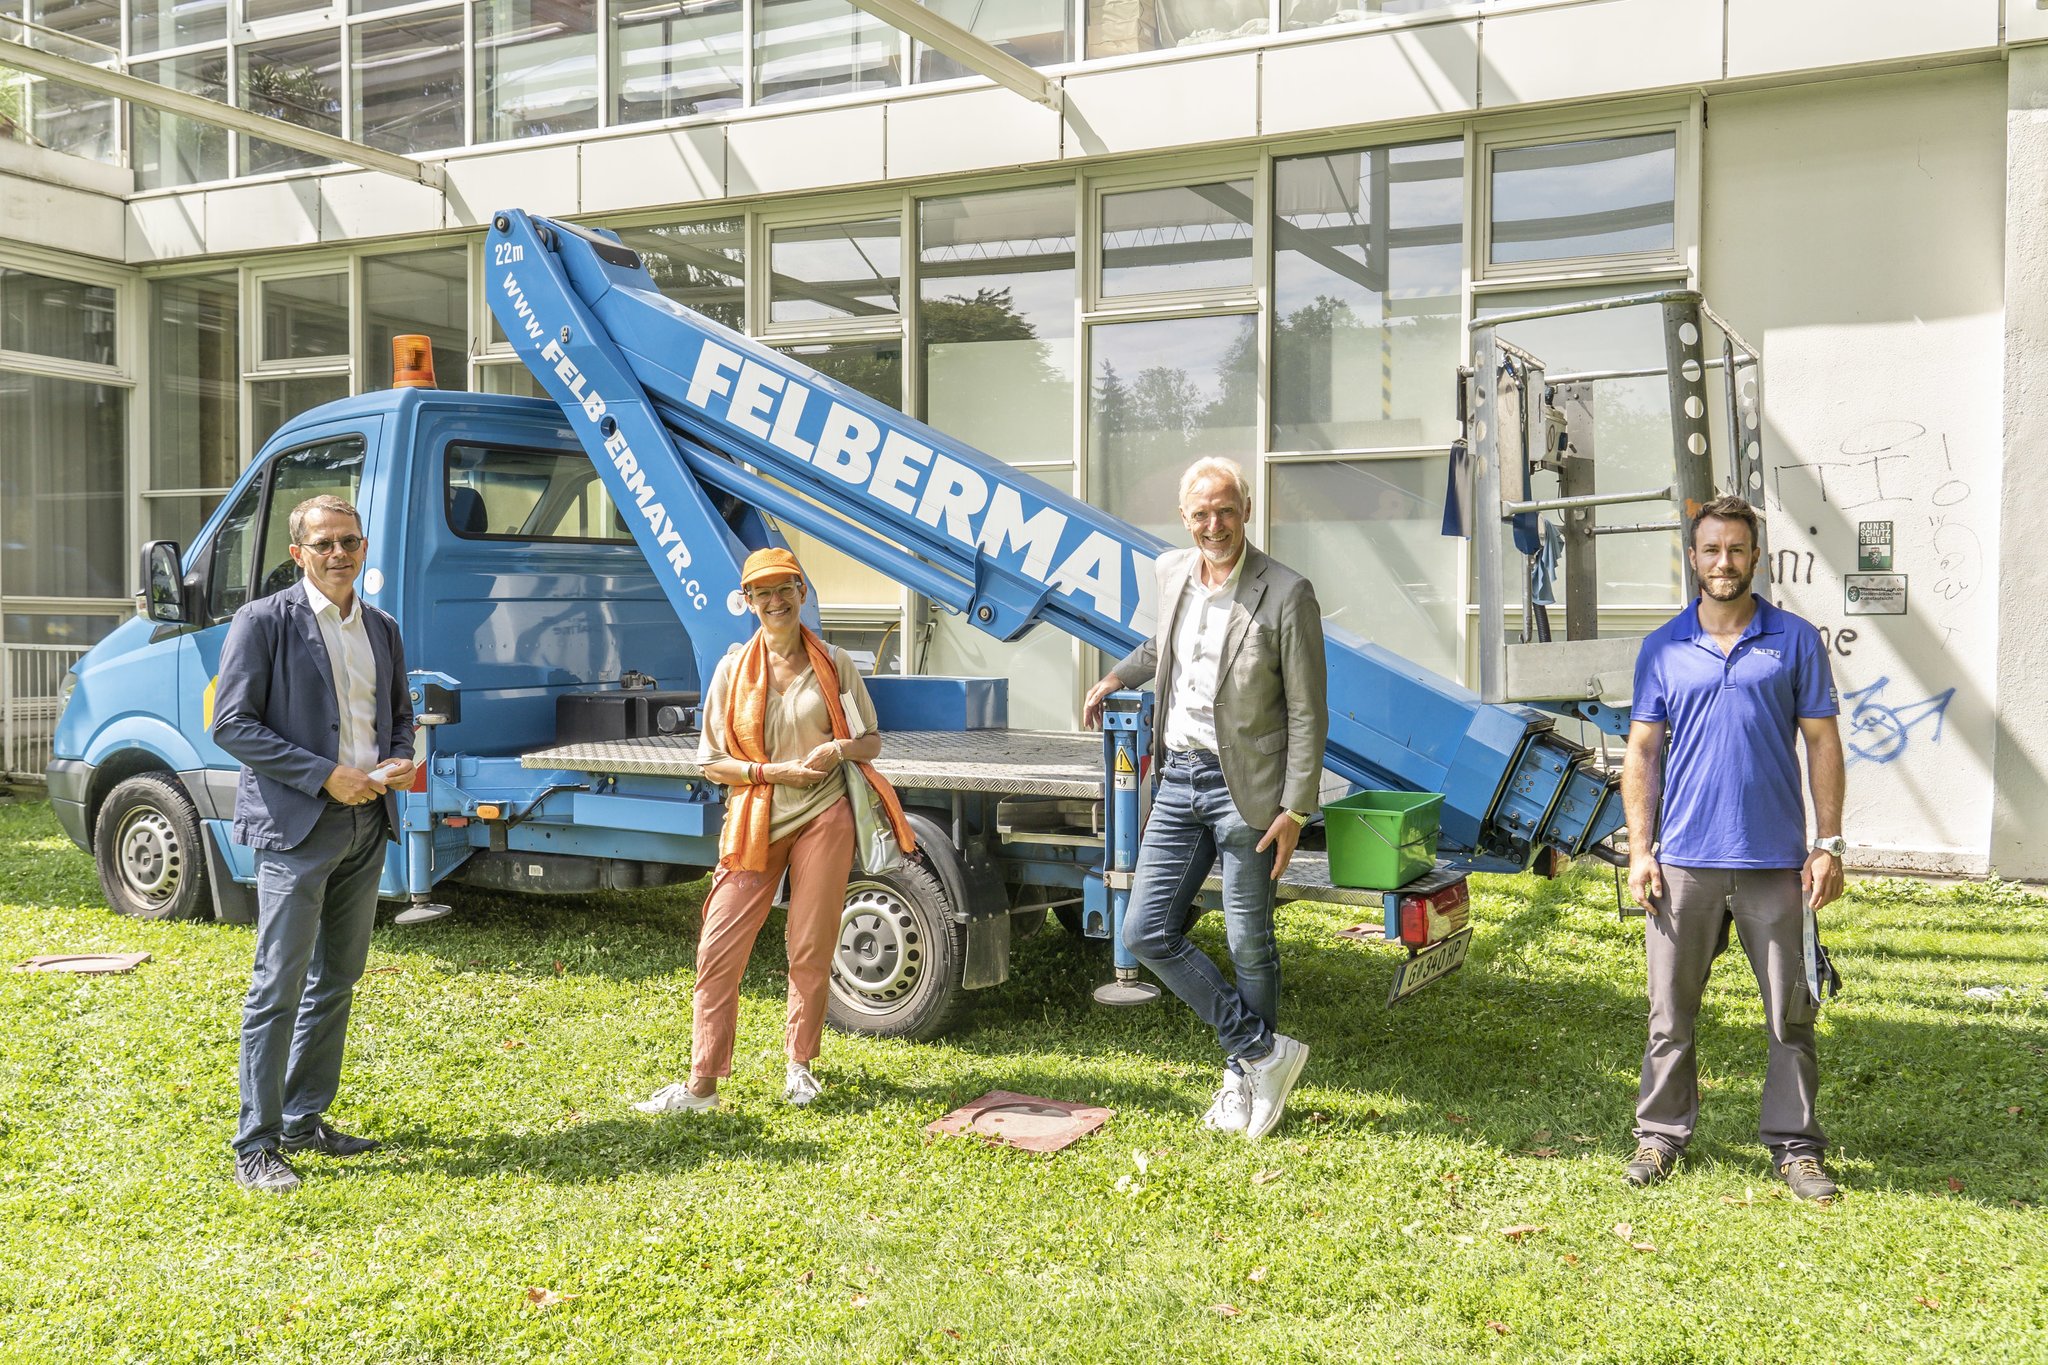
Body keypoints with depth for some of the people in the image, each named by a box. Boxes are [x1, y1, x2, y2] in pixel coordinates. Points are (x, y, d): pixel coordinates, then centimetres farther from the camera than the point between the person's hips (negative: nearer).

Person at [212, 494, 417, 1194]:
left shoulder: (382, 629, 13)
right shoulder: (265, 621, -6)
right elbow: (232, 724, -11)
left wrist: (401, 760, 0)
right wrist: (325, 775, -17)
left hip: (366, 825, 7)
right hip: (296, 827, -7)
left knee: (337, 980, 14)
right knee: (279, 986, -5)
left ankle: (305, 1120, 27)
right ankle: (255, 1147, 3)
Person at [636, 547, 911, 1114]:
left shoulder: (834, 664, 4)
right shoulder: (734, 669, 2)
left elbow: (872, 742, 10)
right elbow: (712, 762, 2)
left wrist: (840, 748, -12)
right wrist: (773, 772, -12)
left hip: (824, 817, 0)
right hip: (755, 821, 0)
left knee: (811, 950, 4)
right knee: (718, 948, -4)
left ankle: (799, 1065, 23)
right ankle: (702, 1083, 3)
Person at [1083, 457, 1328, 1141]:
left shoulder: (1286, 594, -13)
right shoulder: (1171, 573, 5)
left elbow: (1307, 714, -11)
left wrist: (1294, 811, -13)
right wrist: (1114, 678, 30)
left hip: (1242, 786, -6)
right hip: (1178, 778, 6)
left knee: (1249, 942, 6)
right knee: (1147, 933, 3)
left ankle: (1242, 1075, 27)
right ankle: (1263, 1049, 13)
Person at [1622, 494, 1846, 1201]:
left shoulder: (1795, 641, 3)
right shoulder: (1663, 649, 6)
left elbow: (1822, 744, 4)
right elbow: (1641, 752, 7)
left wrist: (1829, 844, -2)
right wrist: (1640, 850, 0)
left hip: (1775, 862, -1)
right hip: (1683, 862, 1)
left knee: (1790, 1014, 6)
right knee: (1671, 1012, 8)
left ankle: (1794, 1144, 19)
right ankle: (1661, 1134, 21)